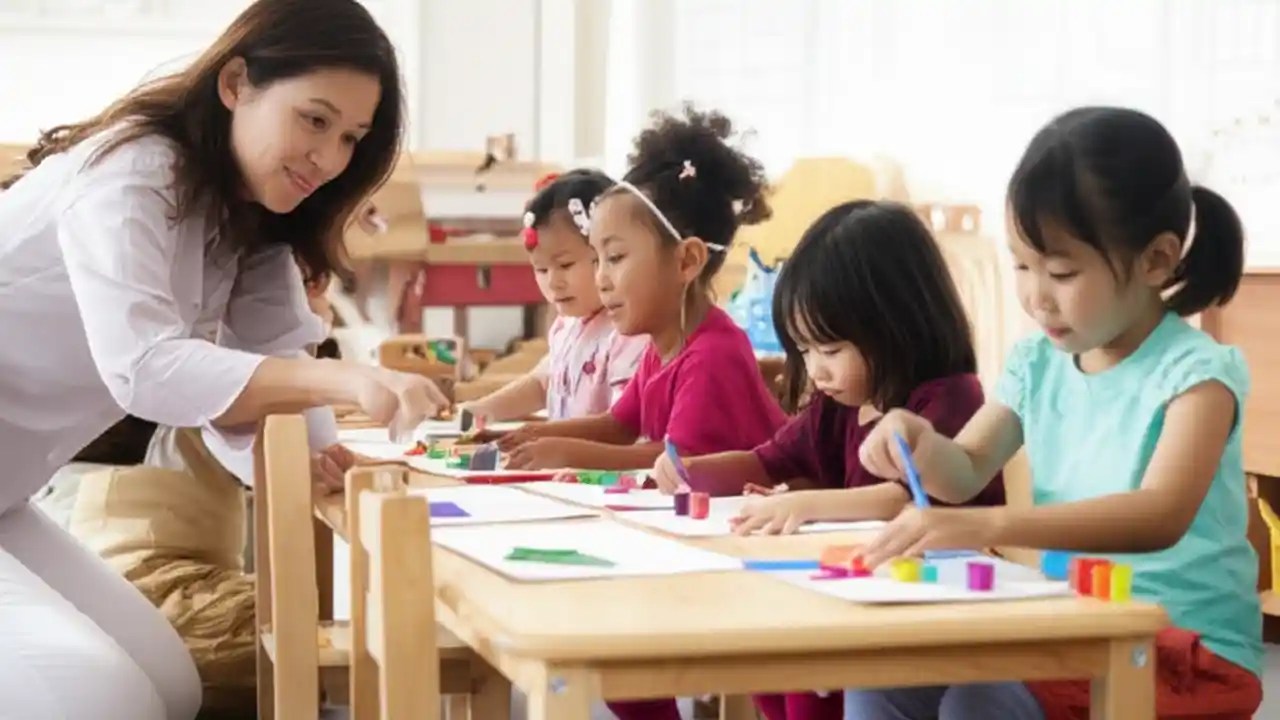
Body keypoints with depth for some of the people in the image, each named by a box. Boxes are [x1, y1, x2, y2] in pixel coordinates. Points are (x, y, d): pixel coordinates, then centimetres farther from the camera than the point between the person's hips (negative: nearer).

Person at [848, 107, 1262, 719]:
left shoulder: (1195, 371, -15)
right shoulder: (1039, 362, 5)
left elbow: (1160, 516, -32)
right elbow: (966, 473, 16)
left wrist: (986, 526, -44)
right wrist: (922, 446, -10)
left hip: (1188, 647, -6)